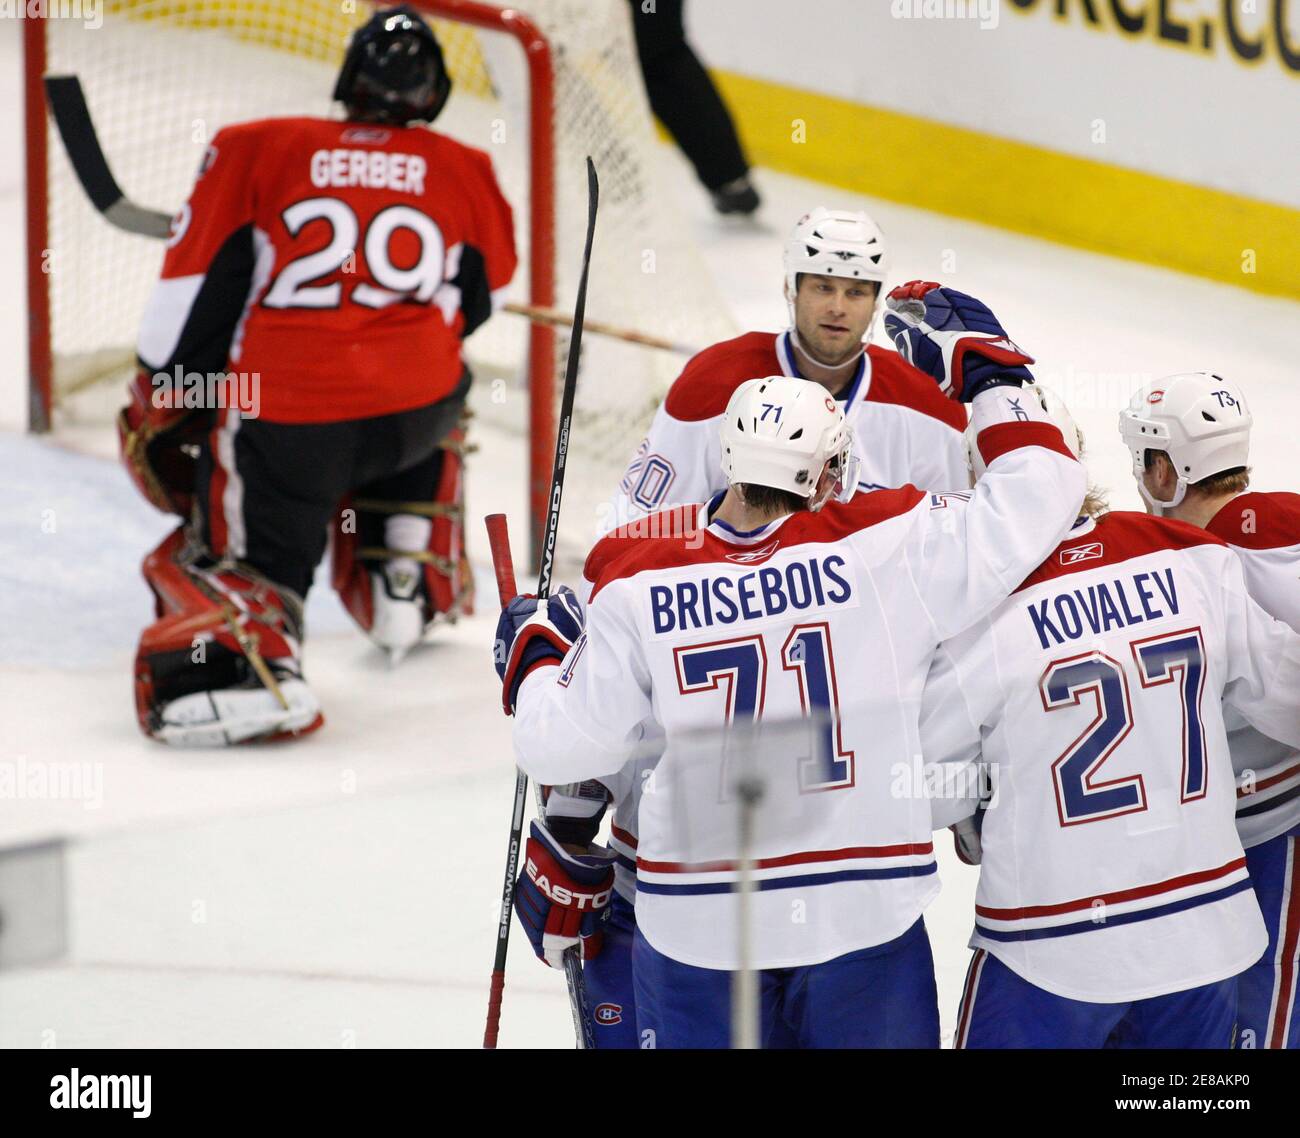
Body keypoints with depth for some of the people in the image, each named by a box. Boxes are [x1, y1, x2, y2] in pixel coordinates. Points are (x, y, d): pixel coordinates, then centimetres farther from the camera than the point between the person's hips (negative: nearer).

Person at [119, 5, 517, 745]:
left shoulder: (255, 153, 8)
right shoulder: (466, 174, 14)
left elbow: (194, 295, 5)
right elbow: (477, 301, 28)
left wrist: (161, 414, 16)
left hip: (282, 413, -3)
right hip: (416, 406, 3)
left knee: (231, 555, 7)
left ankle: (248, 649, -27)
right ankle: (408, 589, 29)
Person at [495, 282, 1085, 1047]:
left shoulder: (637, 588, -8)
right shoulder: (887, 552, -11)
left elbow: (562, 747, -4)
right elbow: (1041, 495, -4)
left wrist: (532, 655, 17)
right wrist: (990, 367, 10)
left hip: (698, 920, 1)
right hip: (863, 917, -1)